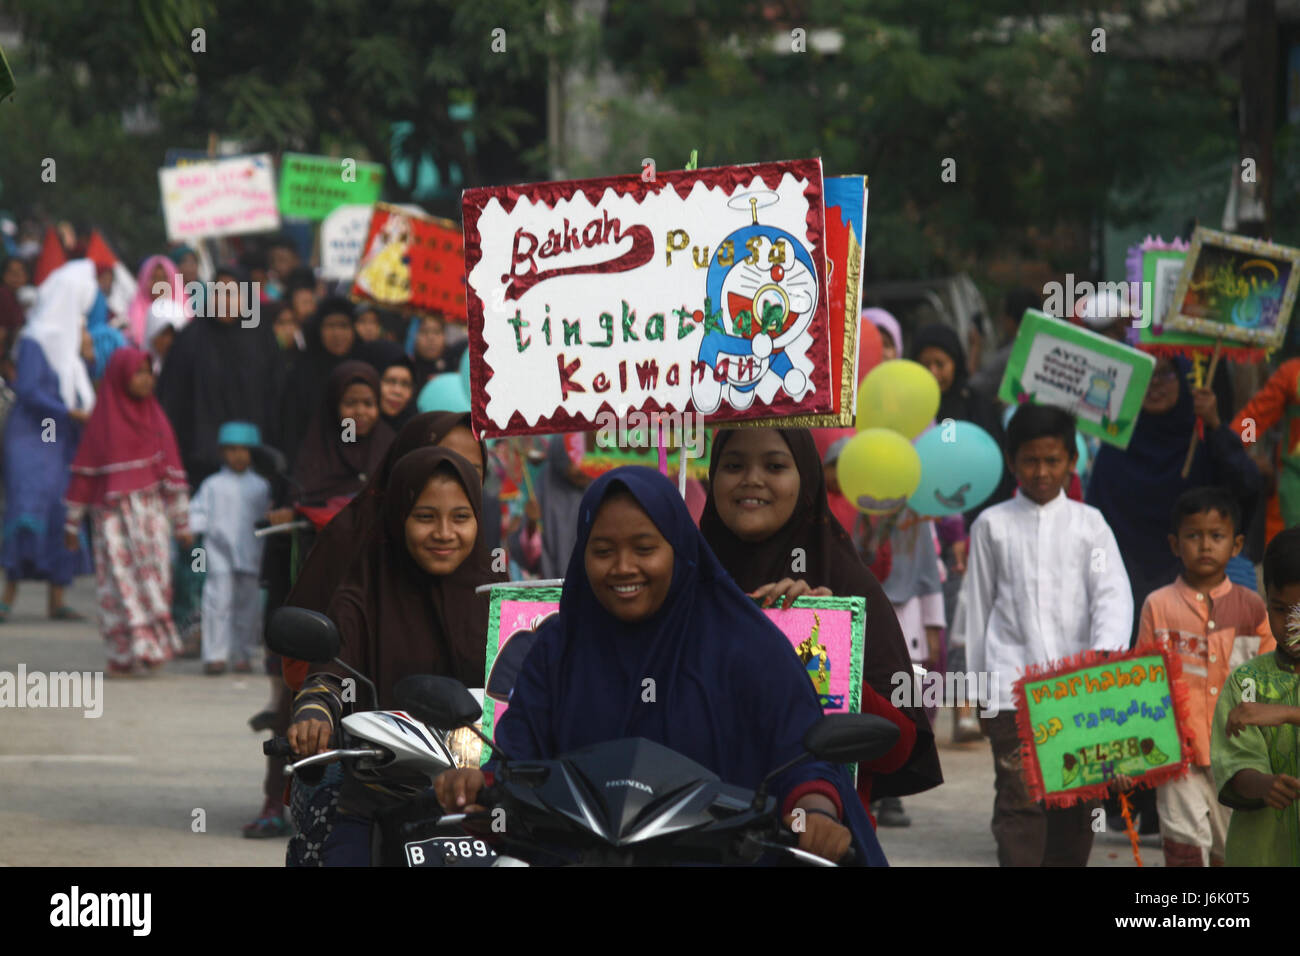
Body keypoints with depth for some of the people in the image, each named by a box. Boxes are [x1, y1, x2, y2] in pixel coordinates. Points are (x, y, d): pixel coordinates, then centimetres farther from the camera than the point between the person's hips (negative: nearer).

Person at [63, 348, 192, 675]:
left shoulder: (156, 418, 8)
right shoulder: (102, 421, 3)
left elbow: (173, 473, 10)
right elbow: (83, 473, 5)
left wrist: (182, 522, 8)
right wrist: (73, 523, 6)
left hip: (151, 511, 2)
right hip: (113, 515, -2)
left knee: (153, 579, -6)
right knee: (120, 582, -5)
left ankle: (149, 650, -5)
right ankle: (124, 655, -5)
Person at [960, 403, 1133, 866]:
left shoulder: (1088, 523, 6)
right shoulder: (993, 525, 7)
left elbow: (1113, 594, -4)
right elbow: (978, 605, 11)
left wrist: (1106, 651, -23)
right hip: (1012, 685, -1)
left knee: (1075, 803, 7)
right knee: (1018, 801, -10)